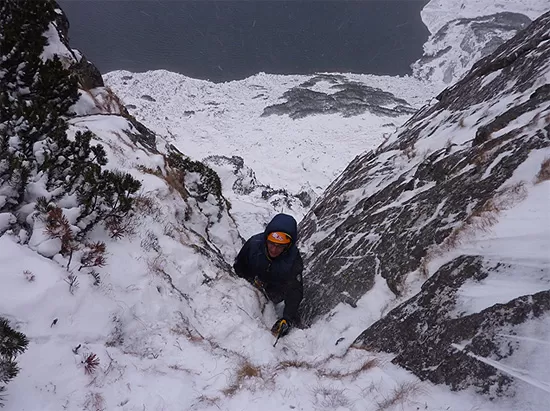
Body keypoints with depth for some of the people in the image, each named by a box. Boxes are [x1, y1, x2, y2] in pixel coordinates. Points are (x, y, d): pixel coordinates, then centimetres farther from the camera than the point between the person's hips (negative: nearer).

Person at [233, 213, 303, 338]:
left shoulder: (294, 260, -32)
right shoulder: (254, 242, -31)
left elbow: (294, 292, -31)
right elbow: (238, 266, -11)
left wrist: (288, 319, -41)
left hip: (276, 292, 1)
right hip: (250, 285, -1)